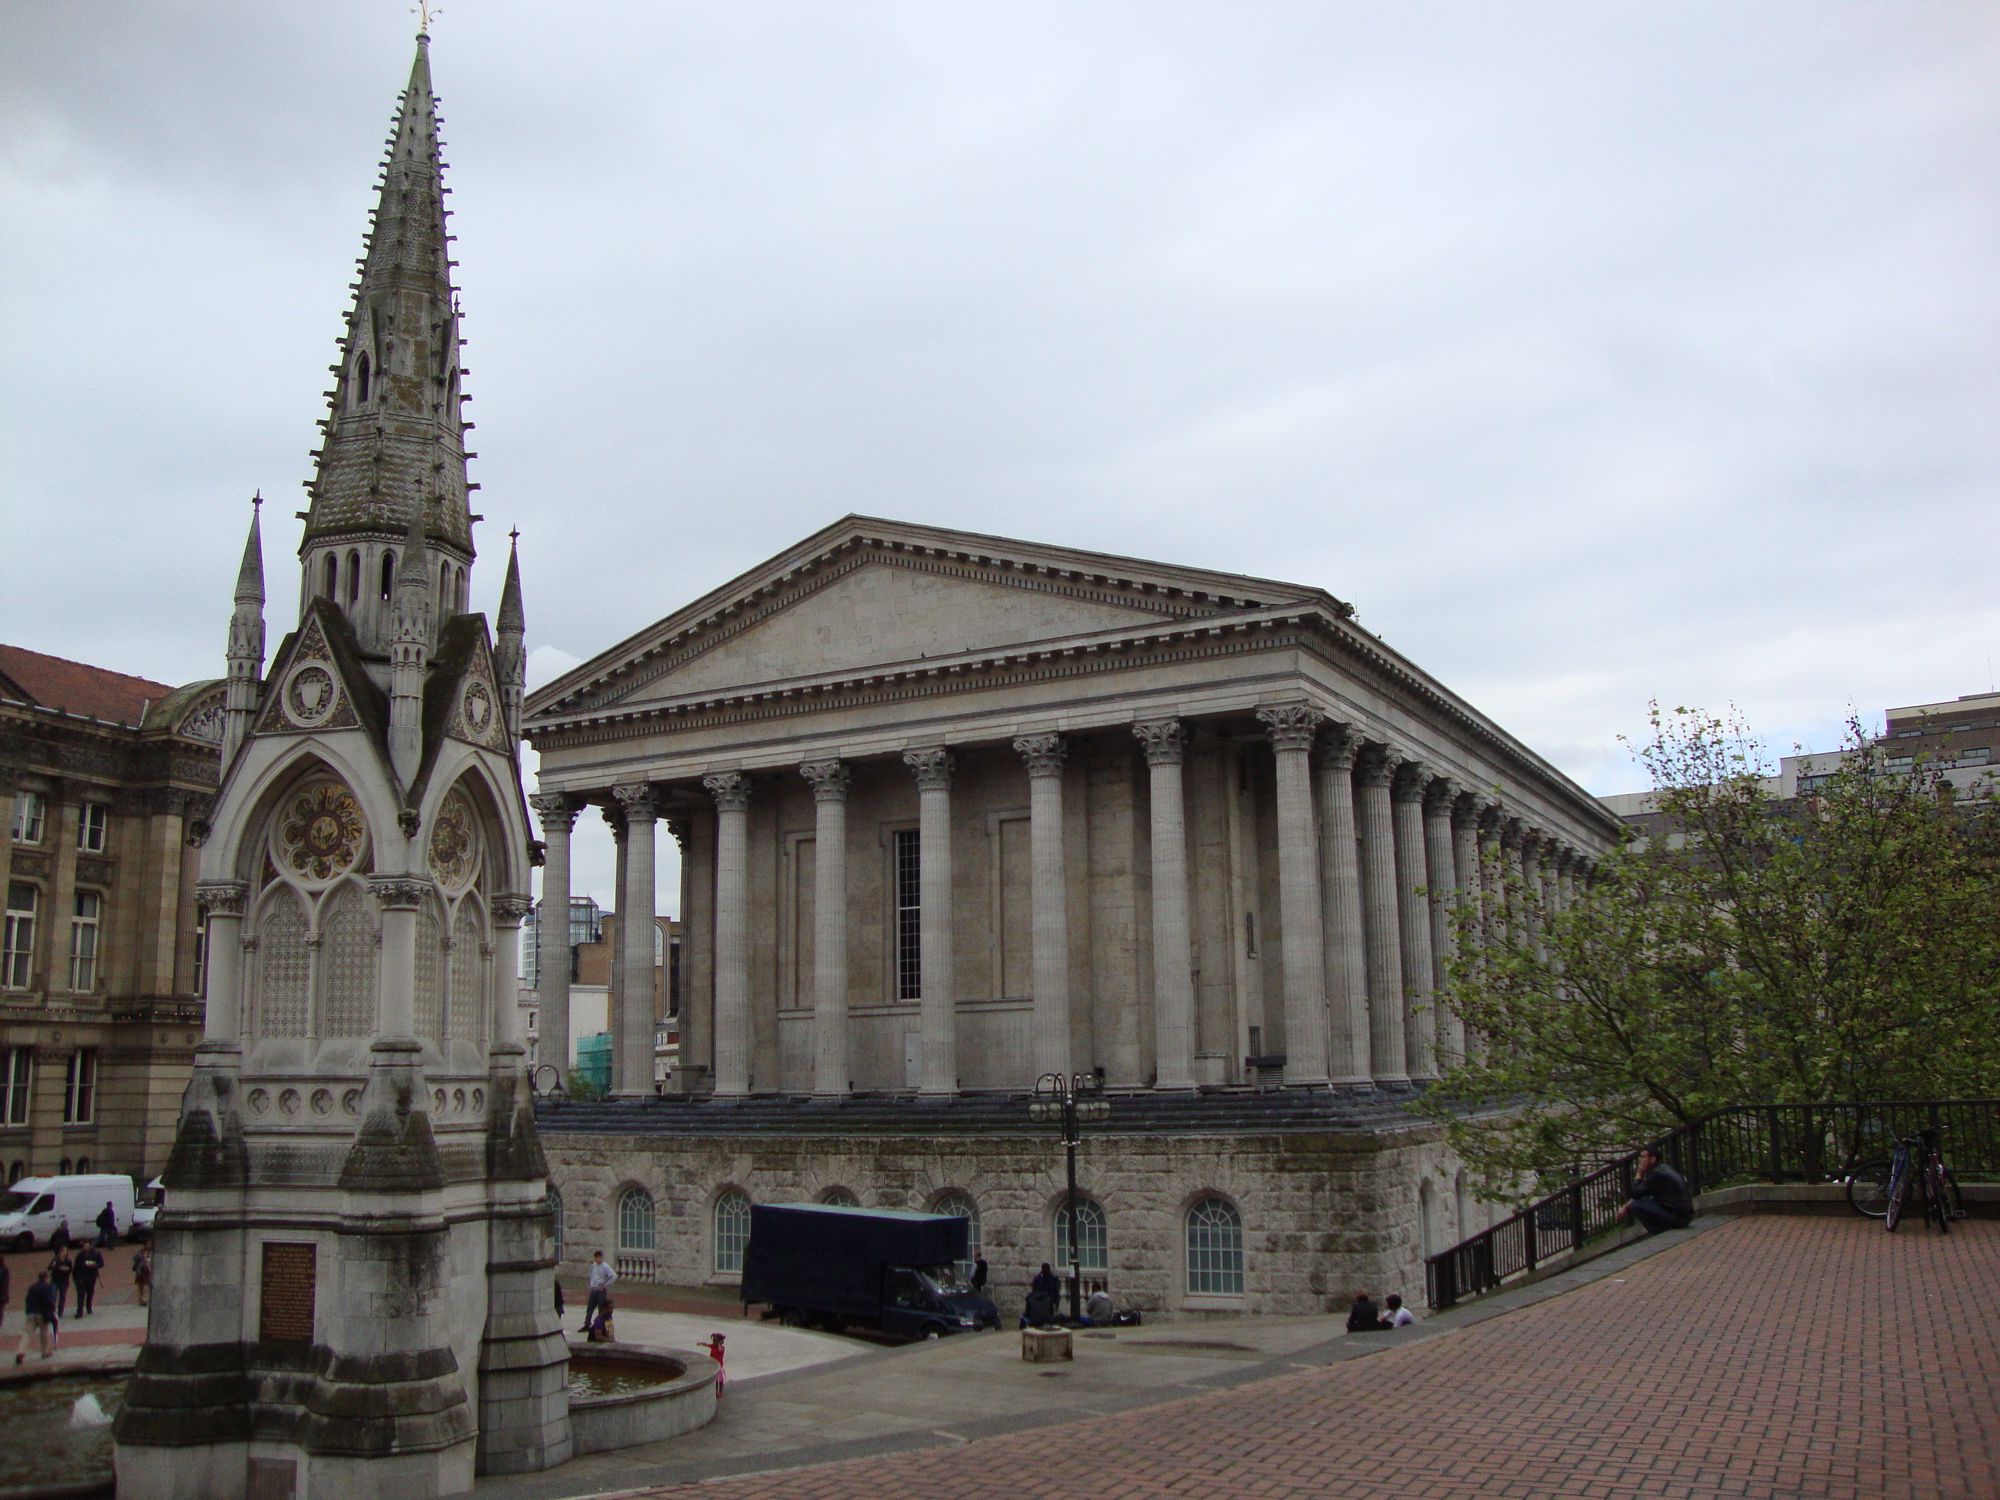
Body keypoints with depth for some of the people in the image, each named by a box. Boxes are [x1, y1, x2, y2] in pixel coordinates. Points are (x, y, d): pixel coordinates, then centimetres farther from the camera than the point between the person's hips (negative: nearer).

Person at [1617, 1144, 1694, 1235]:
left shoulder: (1657, 1174, -19)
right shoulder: (1662, 1169, 12)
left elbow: (1636, 1194, -15)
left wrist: (1639, 1175, -3)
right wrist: (1626, 1207, 11)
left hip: (1678, 1217, -10)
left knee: (1635, 1206, -16)